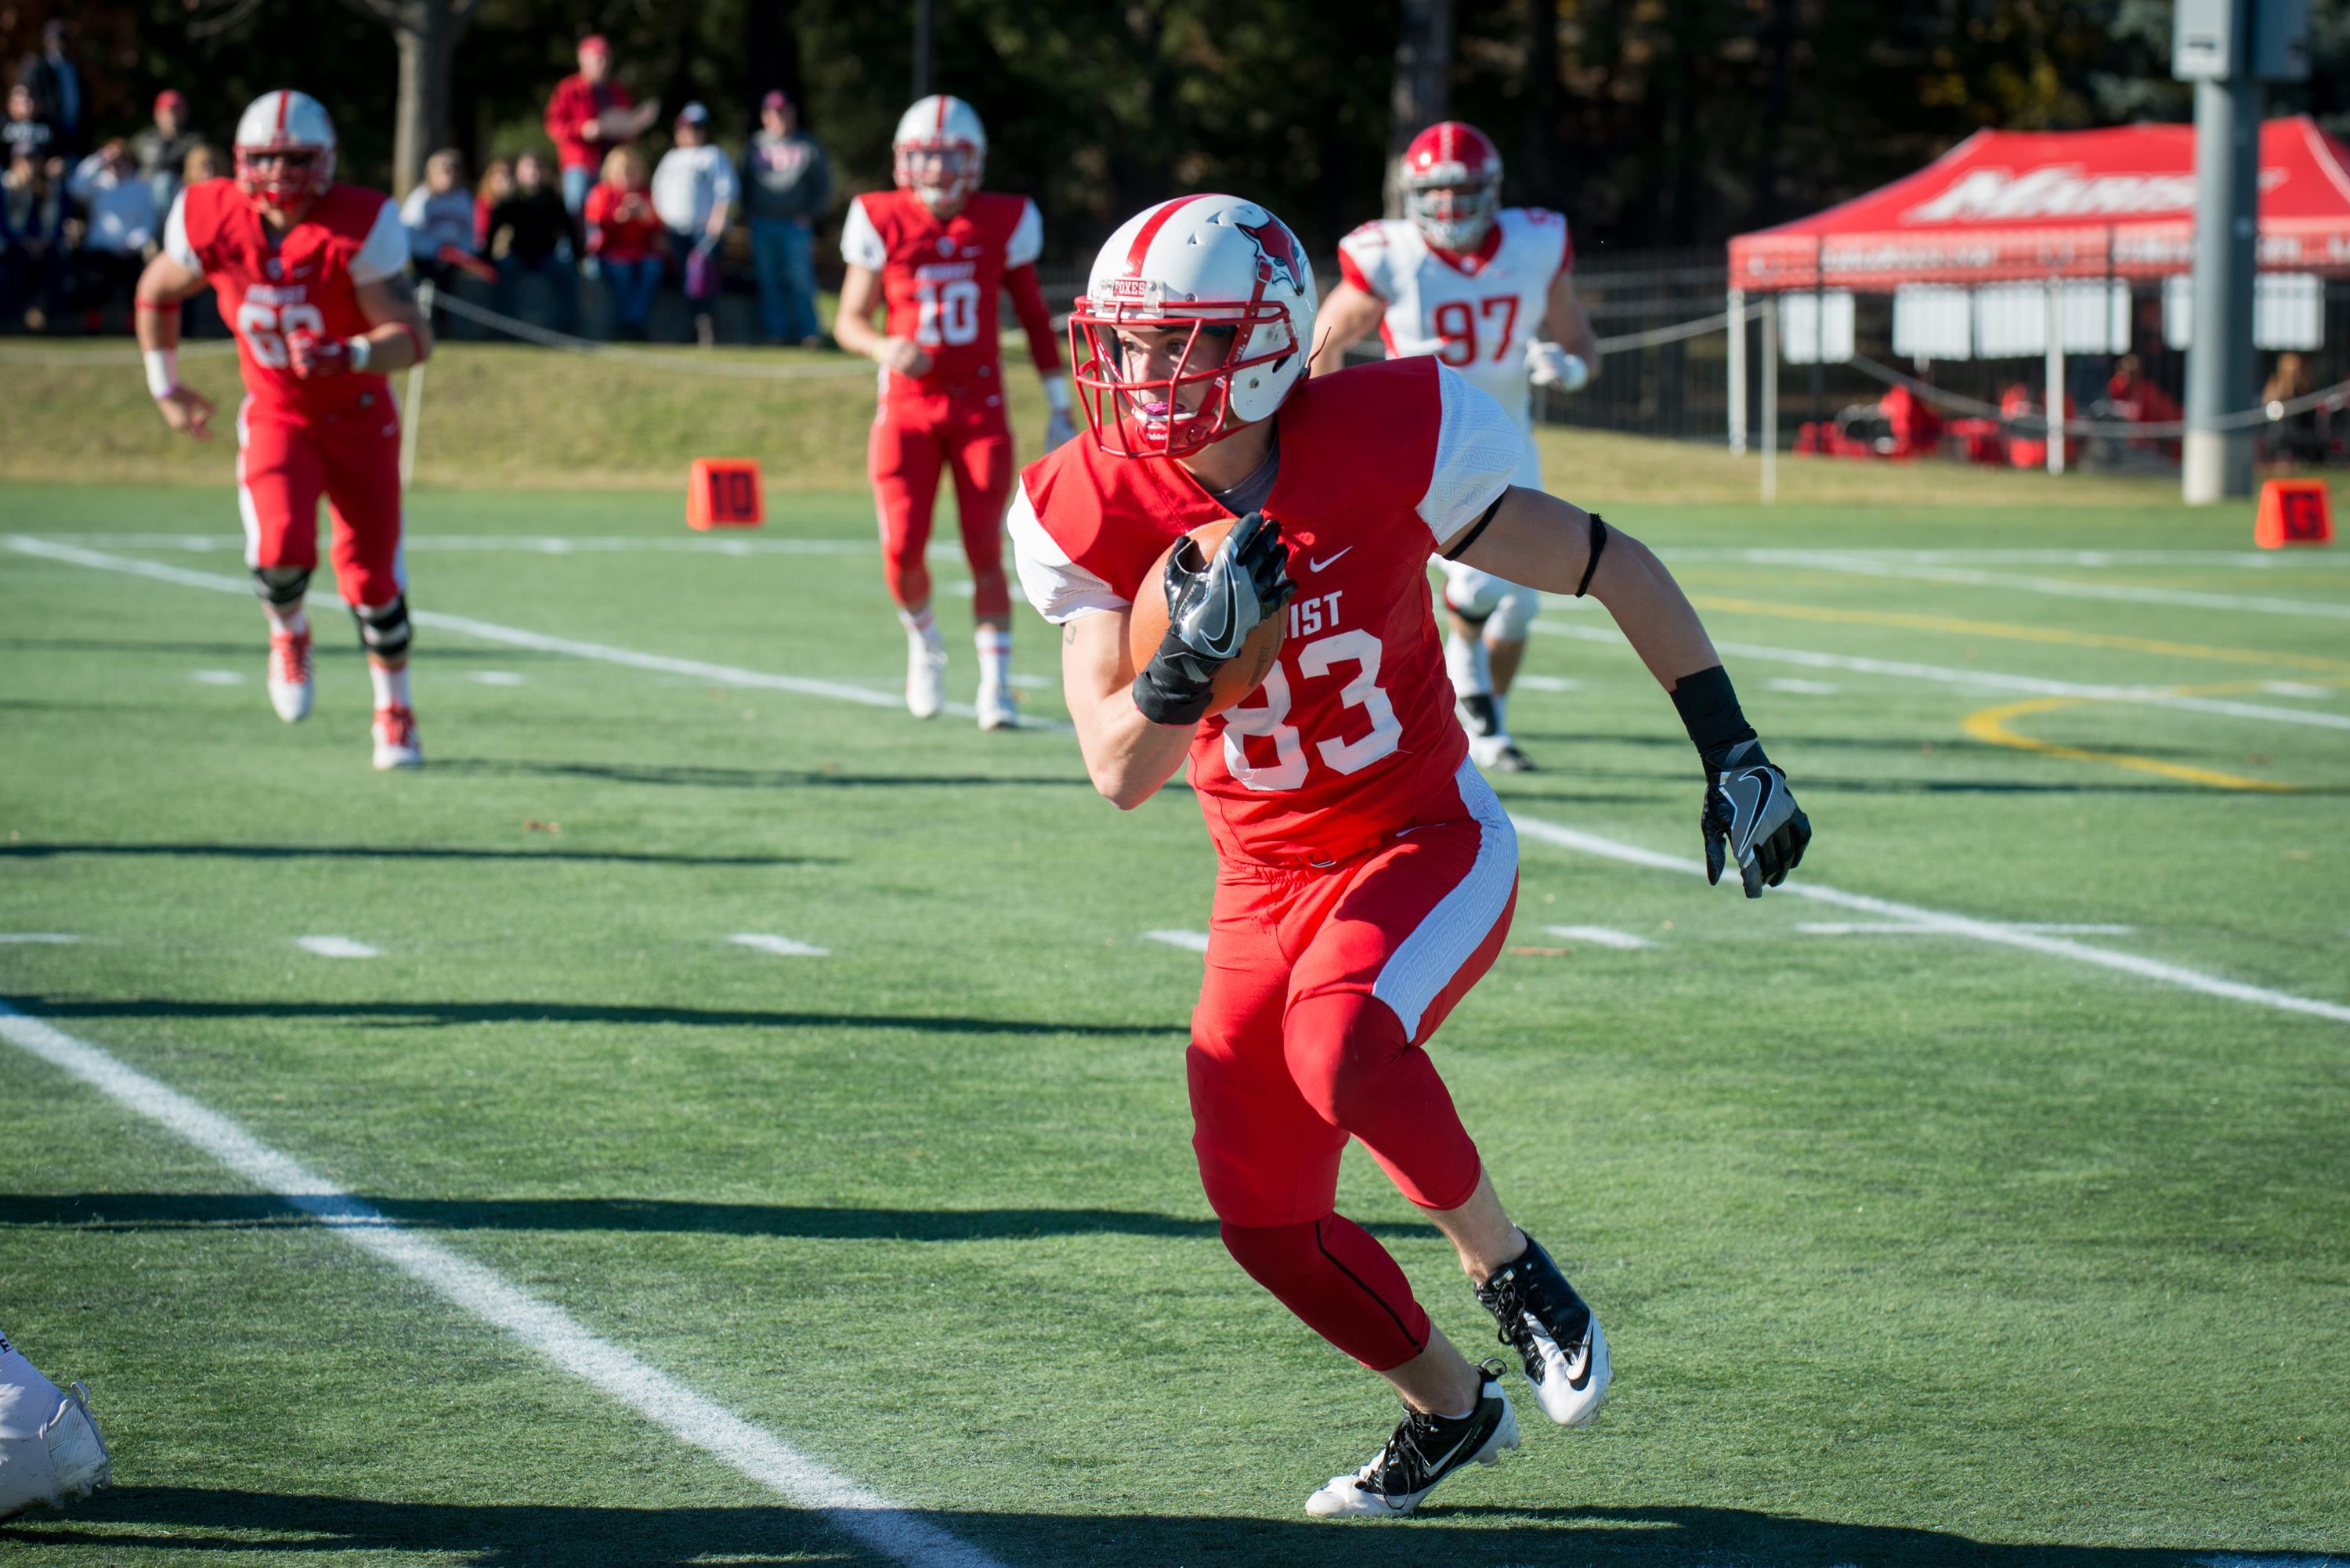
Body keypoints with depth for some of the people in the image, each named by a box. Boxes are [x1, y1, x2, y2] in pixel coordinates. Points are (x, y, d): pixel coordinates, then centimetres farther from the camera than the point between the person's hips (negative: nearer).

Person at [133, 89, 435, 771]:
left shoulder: (358, 228, -23)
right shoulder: (213, 222, -14)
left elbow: (414, 336, -23)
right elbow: (157, 293, 7)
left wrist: (350, 356, -42)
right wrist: (165, 386, 13)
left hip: (358, 415, -1)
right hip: (275, 415, 1)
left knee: (370, 573, -1)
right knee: (281, 548, -23)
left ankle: (394, 708, 24)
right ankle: (288, 633, 13)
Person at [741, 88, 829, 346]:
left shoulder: (808, 146, 4)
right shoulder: (756, 146, 11)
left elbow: (823, 186, 6)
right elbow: (746, 184, 18)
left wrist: (809, 214, -5)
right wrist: (750, 212, 5)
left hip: (797, 224, -3)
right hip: (763, 225, 3)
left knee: (802, 280, -8)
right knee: (769, 281, 3)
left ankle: (808, 332, -4)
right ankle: (775, 331, 9)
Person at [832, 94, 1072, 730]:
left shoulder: (1003, 223, 1)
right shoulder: (883, 223, -2)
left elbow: (1035, 318, 10)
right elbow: (849, 320, 2)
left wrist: (1060, 408, 8)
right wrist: (885, 347, -21)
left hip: (979, 409, 0)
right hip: (907, 409, 0)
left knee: (985, 551, -5)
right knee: (903, 552, -10)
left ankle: (996, 681, 7)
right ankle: (923, 640, 21)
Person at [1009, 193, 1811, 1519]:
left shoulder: (1382, 447, -20)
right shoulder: (1103, 512, -11)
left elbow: (1613, 567, -9)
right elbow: (1121, 772, -14)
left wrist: (1731, 752, -10)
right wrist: (1195, 654, -34)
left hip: (1428, 842, -5)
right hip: (1268, 885, 5)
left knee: (1340, 1043, -35)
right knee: (1266, 1218, 4)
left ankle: (1508, 1267, -8)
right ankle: (1452, 1409, 31)